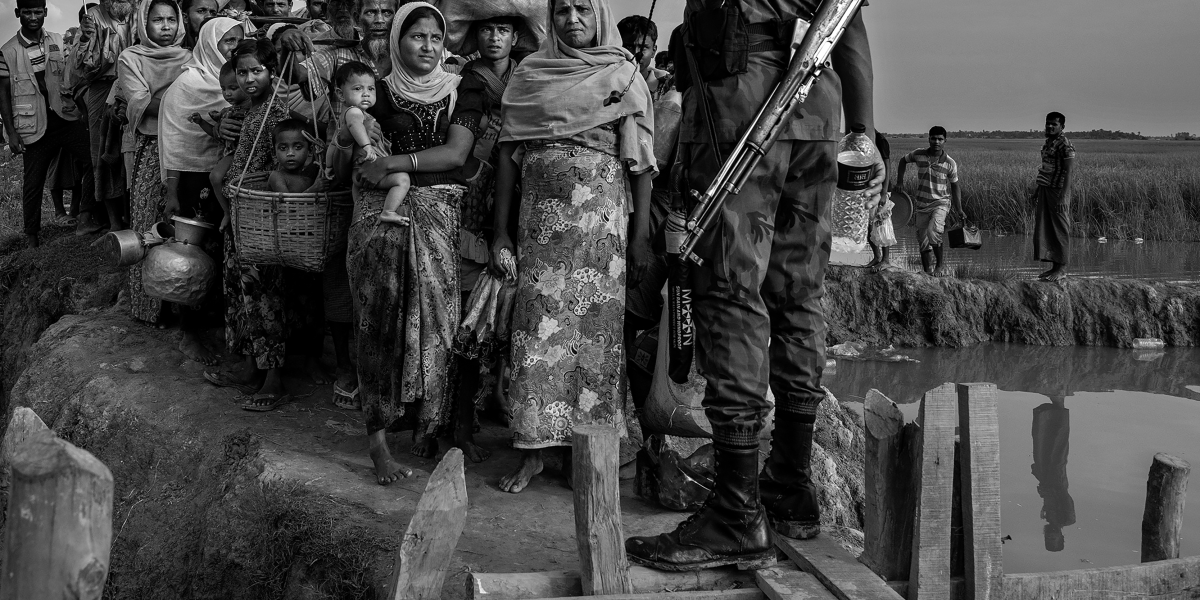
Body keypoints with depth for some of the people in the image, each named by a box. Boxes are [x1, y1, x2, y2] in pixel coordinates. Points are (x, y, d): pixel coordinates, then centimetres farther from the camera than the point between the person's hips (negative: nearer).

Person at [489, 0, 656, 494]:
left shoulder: (624, 75, 6)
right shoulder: (529, 73, 11)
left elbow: (641, 160, 1)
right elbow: (509, 153, 9)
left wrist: (641, 233, -6)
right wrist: (500, 231, 3)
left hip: (602, 215, -1)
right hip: (541, 215, 2)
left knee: (597, 326, -1)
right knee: (539, 326, -2)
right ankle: (533, 450, 5)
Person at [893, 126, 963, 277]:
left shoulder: (950, 164, -8)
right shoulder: (919, 154, -5)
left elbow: (955, 188, 3)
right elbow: (903, 160, 16)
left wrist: (959, 210, 2)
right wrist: (899, 181, 8)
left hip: (940, 203, -3)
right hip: (921, 204, 3)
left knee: (933, 232, -28)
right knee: (923, 243, 7)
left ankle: (940, 264, -9)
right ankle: (927, 273, 21)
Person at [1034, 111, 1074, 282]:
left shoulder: (1065, 145, -10)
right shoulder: (1047, 143, 16)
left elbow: (1068, 172, -15)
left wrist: (1063, 197, -21)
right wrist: (1037, 190, 21)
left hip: (1058, 191, -9)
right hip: (1044, 189, 9)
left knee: (1060, 229, -3)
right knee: (1044, 229, 8)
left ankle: (1062, 268, 3)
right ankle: (1054, 267, 14)